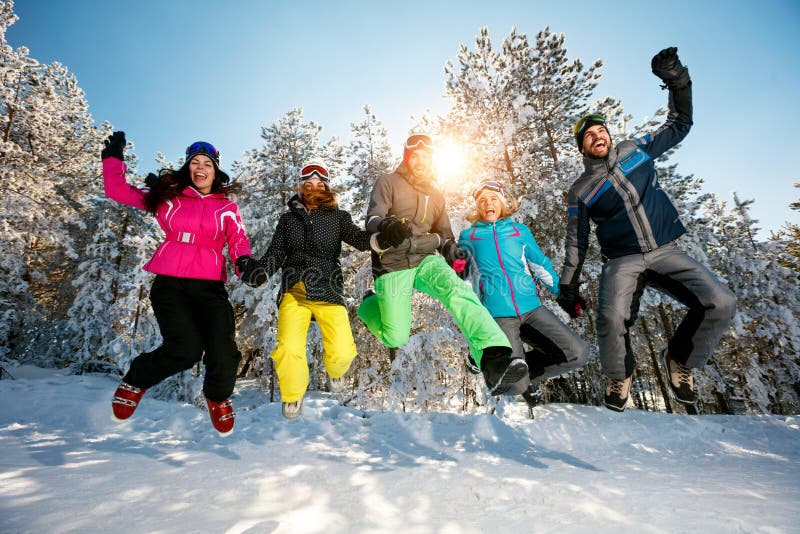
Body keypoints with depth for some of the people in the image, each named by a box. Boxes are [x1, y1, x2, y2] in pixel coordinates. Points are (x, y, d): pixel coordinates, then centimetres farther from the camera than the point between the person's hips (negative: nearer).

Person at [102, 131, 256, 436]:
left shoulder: (227, 208, 12)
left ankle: (218, 396, 22)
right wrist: (113, 157, 11)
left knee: (223, 354, -15)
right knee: (186, 350, -20)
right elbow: (117, 191, 17)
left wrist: (244, 261, -17)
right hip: (170, 285, 0)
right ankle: (136, 380, 15)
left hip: (209, 287, 1)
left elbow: (238, 241, 2)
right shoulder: (167, 198, 12)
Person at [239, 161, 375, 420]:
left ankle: (335, 371, 28)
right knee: (288, 350, -15)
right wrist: (259, 271, -12)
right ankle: (293, 395, 19)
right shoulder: (288, 219, 16)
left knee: (342, 352, -13)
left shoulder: (338, 217, 10)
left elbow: (359, 239, -7)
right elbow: (276, 253, 10)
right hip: (294, 291, 1)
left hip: (328, 291, -1)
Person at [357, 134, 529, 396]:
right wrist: (387, 226, -36)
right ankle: (370, 305, 29)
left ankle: (494, 360, -43)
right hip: (393, 268, -3)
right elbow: (372, 219, -11)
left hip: (426, 260, 3)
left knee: (457, 290, -30)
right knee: (395, 339, -3)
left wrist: (451, 249, 0)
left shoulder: (435, 195, 18)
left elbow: (444, 234, 24)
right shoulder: (388, 183, 2)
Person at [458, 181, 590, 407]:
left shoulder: (520, 231, 16)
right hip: (498, 315, -3)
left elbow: (541, 265, 19)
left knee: (578, 353, -12)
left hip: (531, 308, 3)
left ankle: (529, 372, 14)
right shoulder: (468, 236, 12)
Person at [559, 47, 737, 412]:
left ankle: (680, 359, 10)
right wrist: (568, 285, 6)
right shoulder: (580, 191, 2)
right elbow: (576, 242, 6)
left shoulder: (636, 150, 10)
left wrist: (678, 83, 4)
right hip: (622, 261, -3)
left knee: (721, 304, -19)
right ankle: (619, 374, 3)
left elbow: (679, 126, 19)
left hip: (666, 252, 3)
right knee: (611, 318, -30)